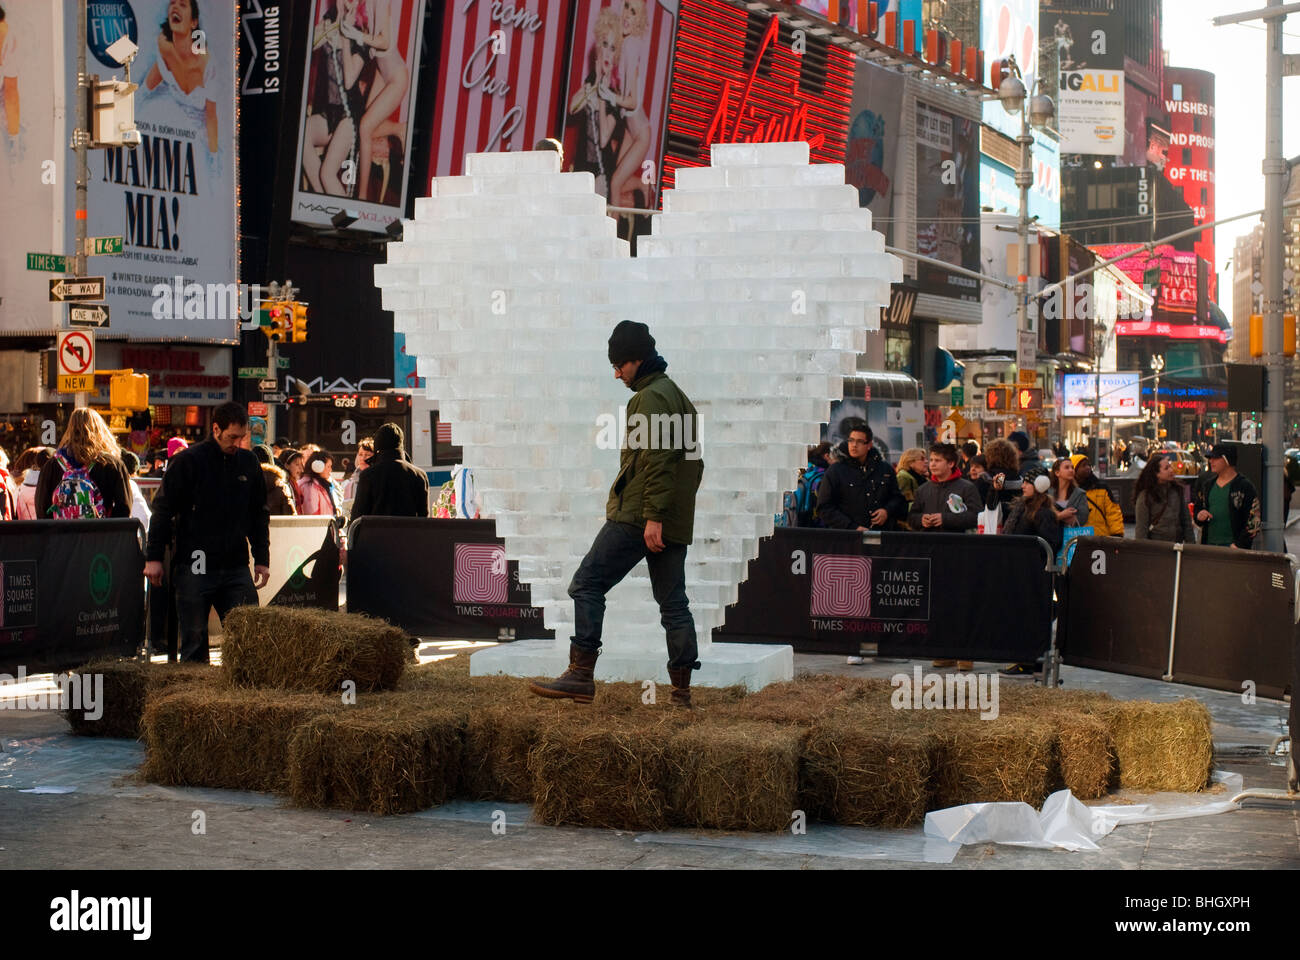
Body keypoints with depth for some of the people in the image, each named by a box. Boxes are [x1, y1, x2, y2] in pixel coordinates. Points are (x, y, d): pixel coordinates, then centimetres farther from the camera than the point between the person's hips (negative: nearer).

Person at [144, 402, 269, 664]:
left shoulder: (248, 462, 9)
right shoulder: (187, 461, -4)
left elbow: (259, 515, 19)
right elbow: (163, 510, -2)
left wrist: (262, 559, 15)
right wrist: (154, 558, -6)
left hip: (236, 568, 3)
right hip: (195, 568, -3)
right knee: (195, 638, 2)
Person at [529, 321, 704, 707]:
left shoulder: (651, 397, -10)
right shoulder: (680, 398, 20)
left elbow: (656, 459, -20)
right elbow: (693, 461, 23)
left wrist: (653, 516, -23)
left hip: (637, 517, -9)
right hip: (676, 524, 10)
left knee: (587, 585, -6)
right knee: (673, 602, 9)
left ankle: (581, 675, -11)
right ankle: (681, 688, 8)